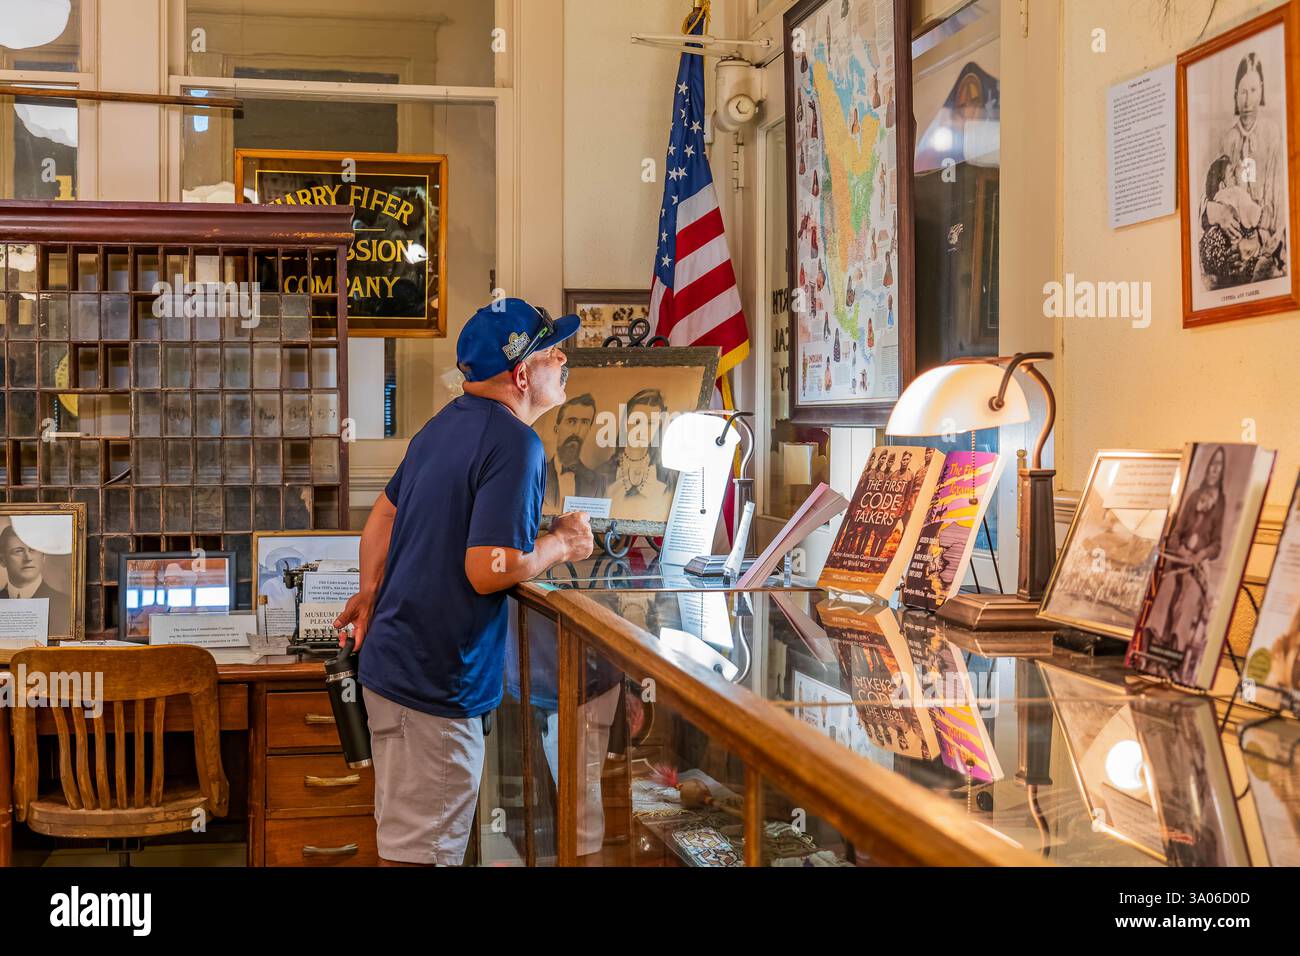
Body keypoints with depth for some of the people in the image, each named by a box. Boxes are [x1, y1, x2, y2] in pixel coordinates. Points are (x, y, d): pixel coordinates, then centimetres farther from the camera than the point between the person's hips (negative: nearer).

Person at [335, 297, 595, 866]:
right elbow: (488, 570, -24)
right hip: (435, 684, -10)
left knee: (404, 835, 22)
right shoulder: (516, 445, -18)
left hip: (389, 660, 10)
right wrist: (560, 544, -8)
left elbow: (381, 517, 20)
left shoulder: (446, 424, 11)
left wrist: (370, 595, 29)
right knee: (420, 854, 1)